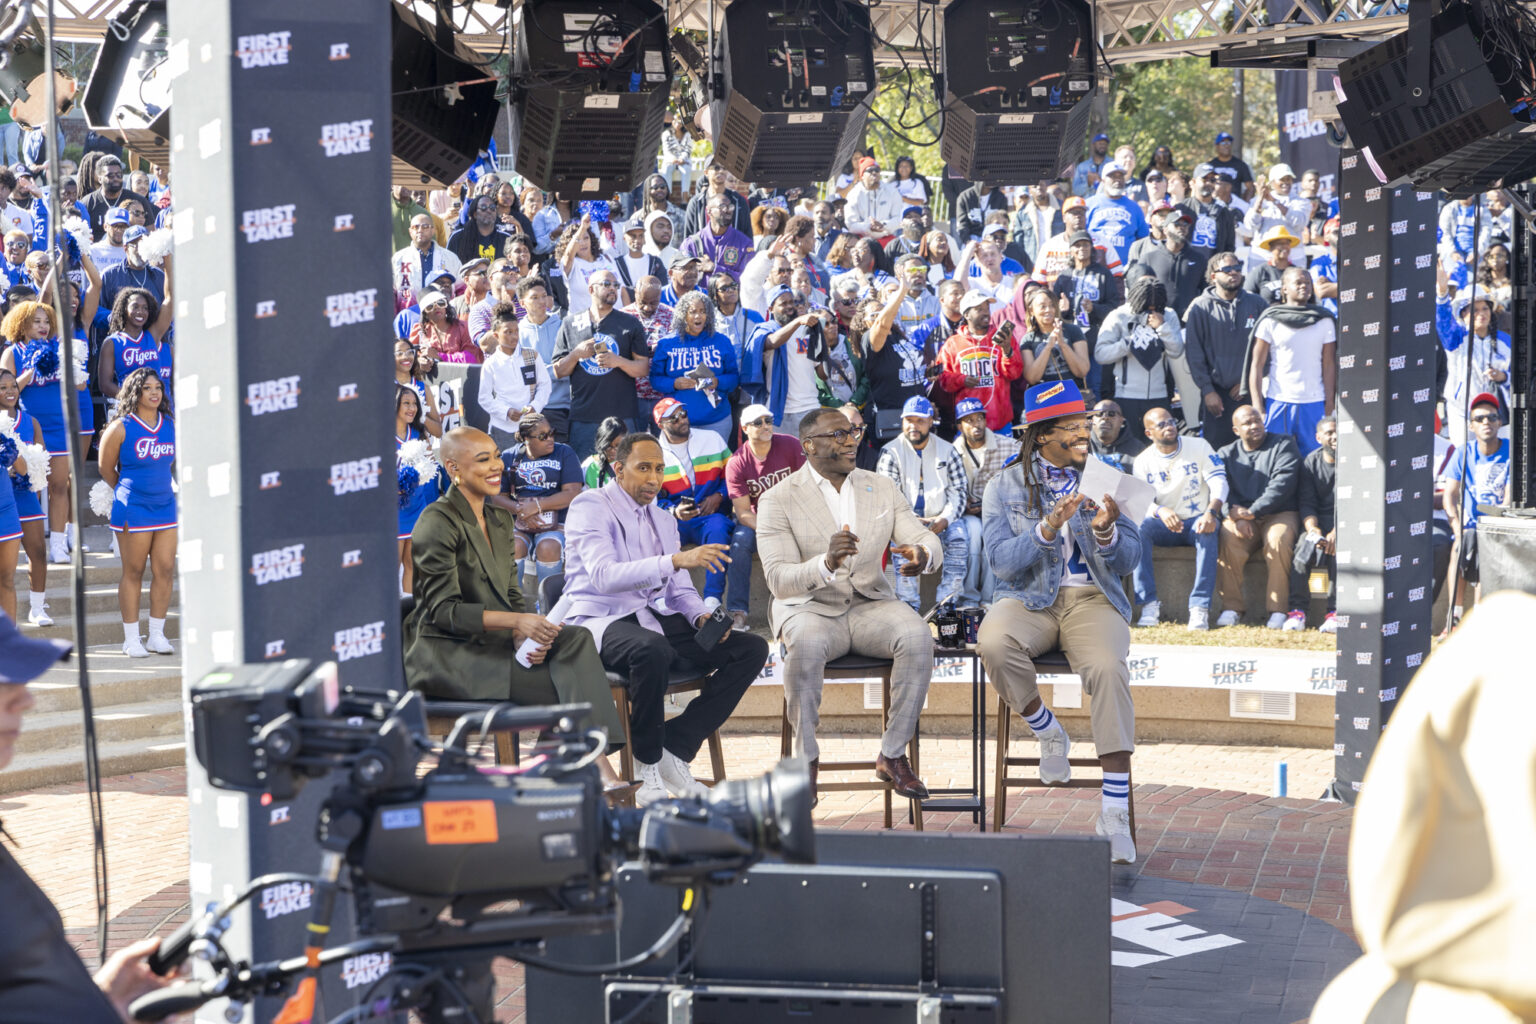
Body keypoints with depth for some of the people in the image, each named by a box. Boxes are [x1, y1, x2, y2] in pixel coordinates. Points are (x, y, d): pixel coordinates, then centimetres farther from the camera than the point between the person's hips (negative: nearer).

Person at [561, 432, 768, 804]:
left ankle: (674, 749, -13)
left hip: (653, 619, 8)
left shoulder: (664, 520, 20)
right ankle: (647, 764, -19)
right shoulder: (590, 506, -6)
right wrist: (675, 560, -33)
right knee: (652, 649, -42)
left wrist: (702, 616, -4)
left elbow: (678, 589, 21)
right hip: (600, 620, -8)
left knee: (751, 648, -9)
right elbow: (603, 576, -22)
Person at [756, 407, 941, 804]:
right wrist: (825, 565, -37)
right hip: (809, 607, -4)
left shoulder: (882, 488, 10)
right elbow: (779, 580, -15)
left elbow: (930, 541, 2)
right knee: (807, 643, -38)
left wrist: (923, 553, -25)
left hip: (869, 604, 4)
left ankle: (893, 753, -14)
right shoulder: (778, 500, -4)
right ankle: (805, 759, -19)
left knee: (917, 635, -28)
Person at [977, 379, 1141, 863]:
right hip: (1028, 599, 0)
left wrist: (1106, 532, -17)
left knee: (1109, 669, -33)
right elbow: (1002, 561, -8)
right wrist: (1048, 527, -23)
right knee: (993, 643, -36)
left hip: (1092, 598, 0)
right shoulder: (1004, 486, 4)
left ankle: (1114, 814, -32)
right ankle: (1046, 731, -5)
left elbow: (1129, 559, 5)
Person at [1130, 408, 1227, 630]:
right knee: (1138, 527, -31)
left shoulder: (1199, 447, 3)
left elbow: (1219, 482, -7)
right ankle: (1149, 604, -34)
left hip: (1197, 520, -1)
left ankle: (1200, 606, -41)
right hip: (1164, 527, 1)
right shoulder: (1142, 462, 6)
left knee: (1208, 531, -37)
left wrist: (1211, 512, -28)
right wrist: (1160, 511, -30)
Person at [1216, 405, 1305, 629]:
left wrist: (1252, 512, -18)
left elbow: (1282, 485, -9)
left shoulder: (1283, 446, 6)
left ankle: (1278, 610, -31)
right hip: (1240, 515, 2)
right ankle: (1231, 608, -26)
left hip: (1279, 513, -2)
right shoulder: (1227, 454, 16)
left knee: (1278, 540, -35)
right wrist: (1237, 517, -19)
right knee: (1228, 538, -31)